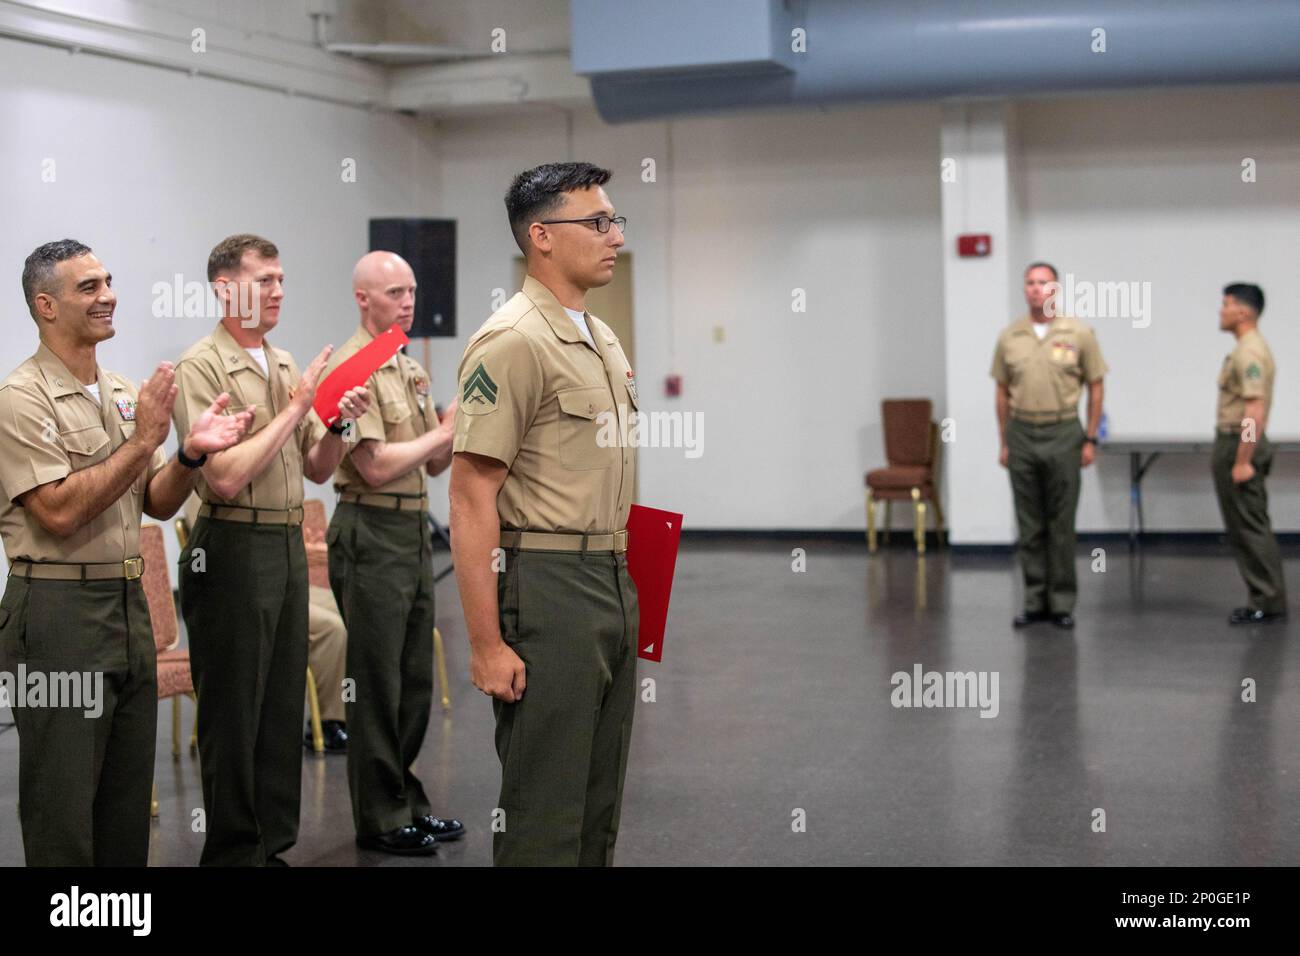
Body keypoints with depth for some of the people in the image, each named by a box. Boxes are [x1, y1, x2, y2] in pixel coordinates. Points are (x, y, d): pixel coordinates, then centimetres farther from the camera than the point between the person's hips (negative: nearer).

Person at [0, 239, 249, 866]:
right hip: (58, 609, -7)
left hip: (129, 603, 8)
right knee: (63, 812, 0)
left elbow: (157, 504, 14)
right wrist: (142, 442, -18)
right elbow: (59, 513, -19)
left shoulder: (125, 395, 13)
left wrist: (191, 453, -5)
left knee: (128, 804, 14)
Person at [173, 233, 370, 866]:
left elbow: (316, 469, 16)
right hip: (233, 549, -7)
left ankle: (273, 846, 23)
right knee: (234, 718, 1)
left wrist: (338, 423, -4)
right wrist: (295, 408, -16)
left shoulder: (285, 366, 13)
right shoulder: (202, 368, -10)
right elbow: (225, 478, -20)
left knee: (283, 711, 12)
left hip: (289, 546, 8)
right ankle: (233, 853, 11)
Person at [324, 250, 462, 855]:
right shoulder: (352, 368, -13)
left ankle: (406, 802, 25)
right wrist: (442, 431, -12)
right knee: (378, 683, -1)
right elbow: (376, 466, -20)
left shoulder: (412, 369, 14)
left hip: (415, 531, 9)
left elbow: (435, 463, 16)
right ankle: (379, 820, 9)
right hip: (372, 535, -9)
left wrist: (459, 424, -1)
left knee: (416, 679, 14)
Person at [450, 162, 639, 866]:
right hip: (547, 588, -9)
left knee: (599, 804, 16)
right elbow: (471, 501, -17)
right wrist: (486, 644, -20)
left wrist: (623, 586, 16)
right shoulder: (514, 342, -13)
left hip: (613, 584, 9)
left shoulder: (602, 339, 14)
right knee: (545, 814, -1)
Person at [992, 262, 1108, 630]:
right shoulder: (1009, 337, 4)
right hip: (1022, 435, 2)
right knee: (1030, 523, 7)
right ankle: (1034, 601, 15)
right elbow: (1003, 391, 10)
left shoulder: (1079, 334, -3)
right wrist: (1004, 442, 8)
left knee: (1061, 523, 1)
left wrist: (1090, 439, -3)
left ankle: (1063, 602, 9)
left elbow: (1095, 387, 1)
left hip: (1063, 434, -2)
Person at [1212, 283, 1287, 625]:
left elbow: (1254, 411, -25)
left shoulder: (1249, 353, -19)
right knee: (1250, 527, 13)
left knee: (1249, 527, -6)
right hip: (1233, 443, 11)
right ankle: (1266, 600, 18)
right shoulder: (1247, 348, 15)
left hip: (1240, 445, -11)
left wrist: (1242, 462, -24)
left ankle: (1268, 604, -1)